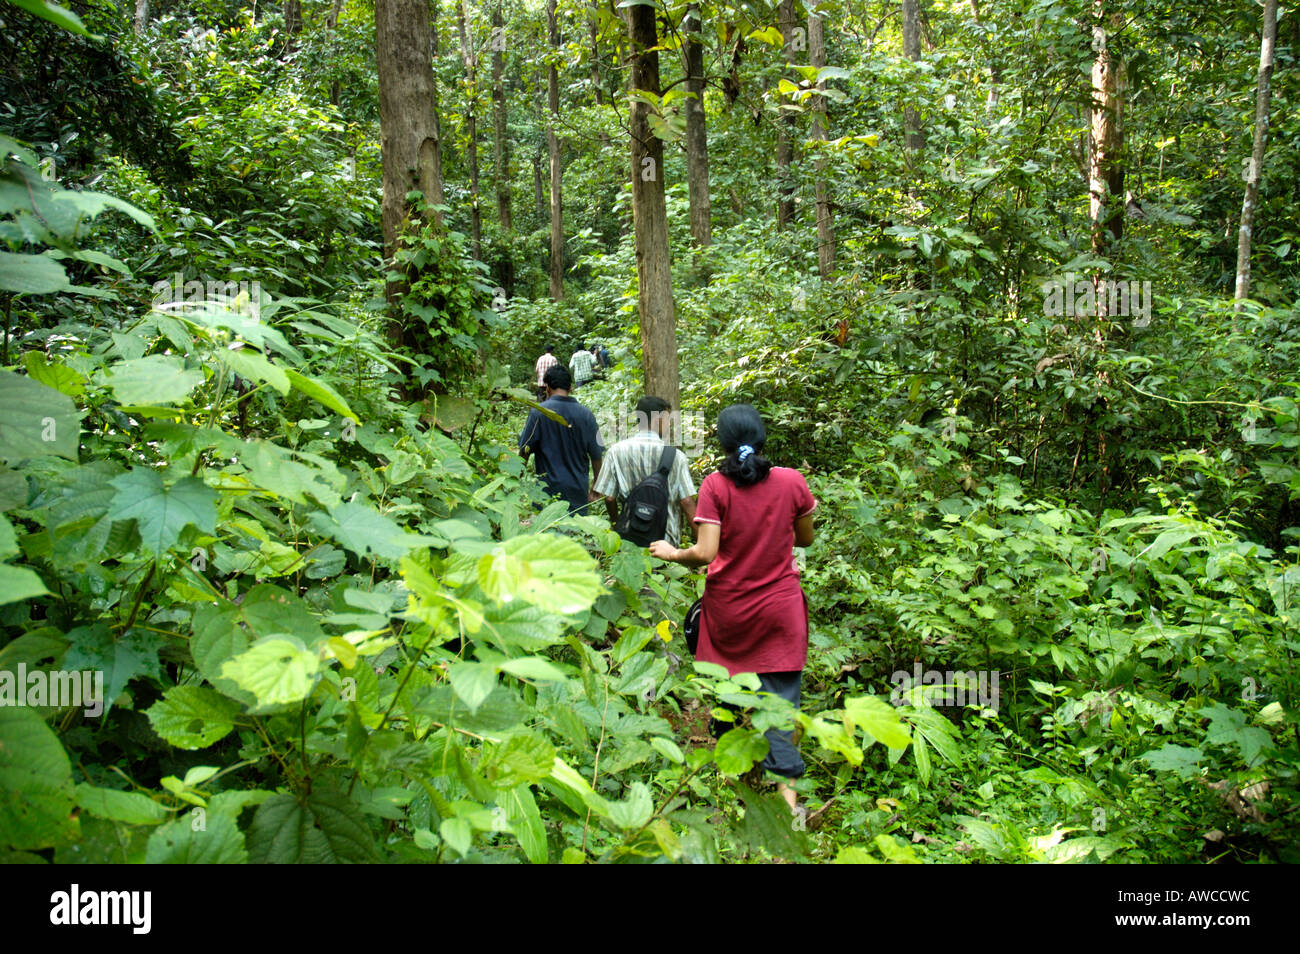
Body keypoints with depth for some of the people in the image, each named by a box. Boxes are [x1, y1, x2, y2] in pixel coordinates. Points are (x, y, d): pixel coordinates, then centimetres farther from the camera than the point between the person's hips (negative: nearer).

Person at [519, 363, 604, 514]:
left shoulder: (538, 412, -7)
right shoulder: (586, 415, -1)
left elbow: (524, 451, -4)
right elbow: (596, 456, 3)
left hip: (548, 487, -2)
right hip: (579, 489, 2)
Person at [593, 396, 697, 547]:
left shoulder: (616, 452, -3)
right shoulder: (676, 456, -6)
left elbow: (609, 498, -2)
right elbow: (687, 502, -9)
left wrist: (616, 523, 16)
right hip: (667, 540, -1)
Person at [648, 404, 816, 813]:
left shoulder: (715, 486, -11)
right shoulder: (791, 481, -6)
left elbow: (705, 553, -17)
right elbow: (805, 538, 8)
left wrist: (671, 553, 1)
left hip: (727, 610, 0)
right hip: (779, 608, 0)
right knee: (780, 696, 2)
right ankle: (785, 783, -6)